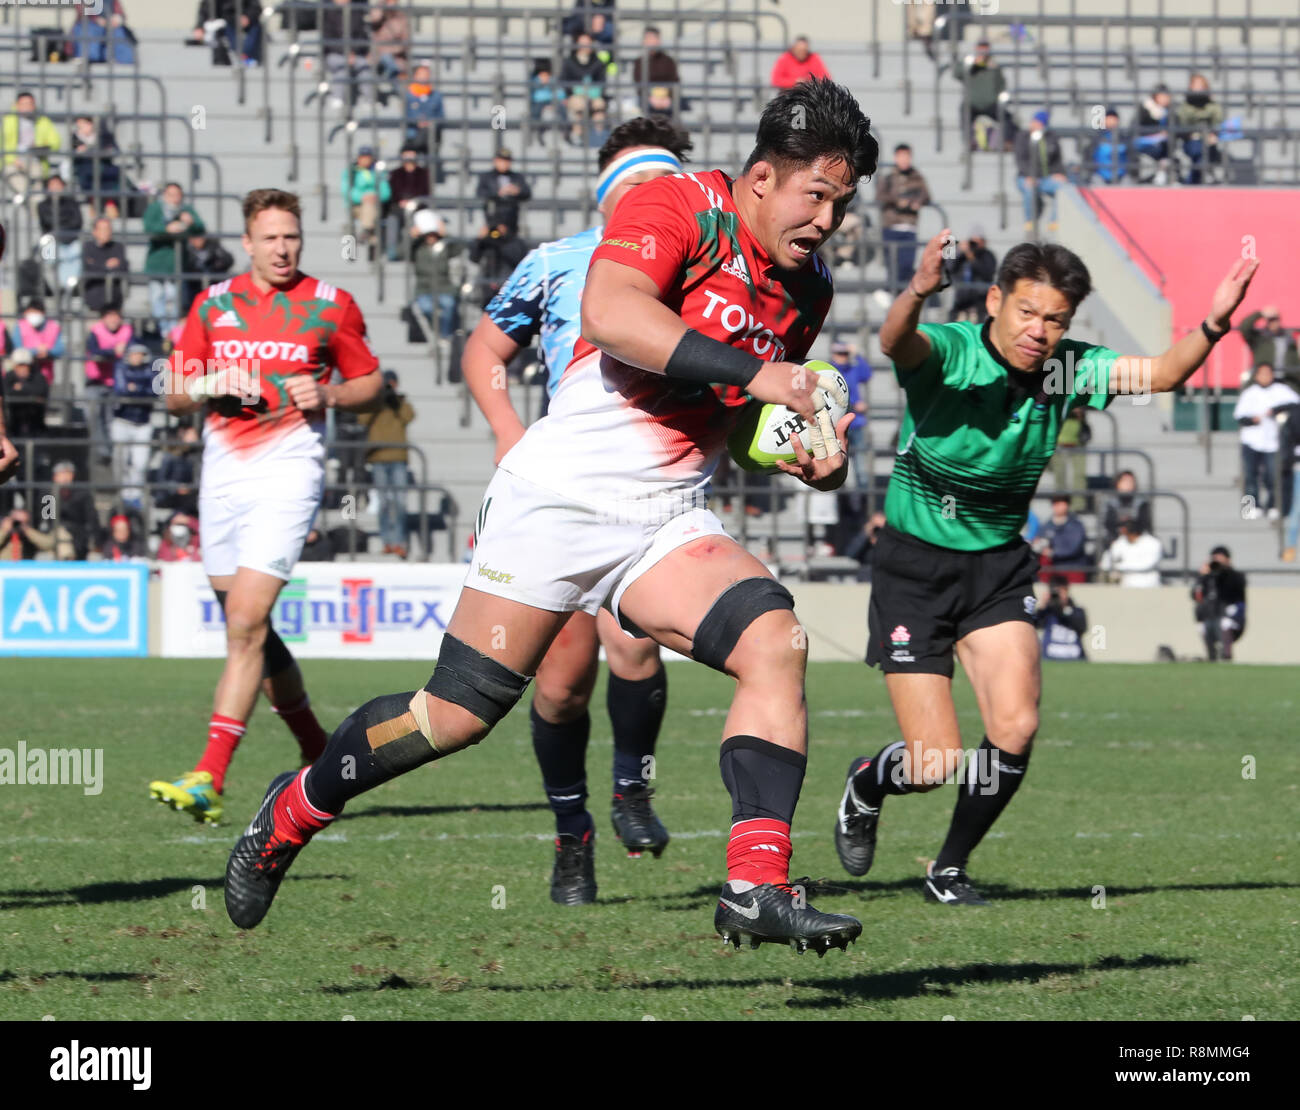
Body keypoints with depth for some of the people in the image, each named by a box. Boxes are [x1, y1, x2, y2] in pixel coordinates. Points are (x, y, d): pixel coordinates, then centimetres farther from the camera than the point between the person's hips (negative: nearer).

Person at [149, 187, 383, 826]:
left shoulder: (331, 306, 2)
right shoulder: (213, 304, 10)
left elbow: (370, 384, 10)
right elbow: (175, 395, 13)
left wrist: (328, 395, -10)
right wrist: (210, 385, -9)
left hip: (288, 471, -5)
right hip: (223, 476, 5)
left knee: (246, 622, -16)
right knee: (248, 628, 11)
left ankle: (209, 780, -21)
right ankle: (318, 754, 29)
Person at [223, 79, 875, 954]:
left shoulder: (806, 290, 12)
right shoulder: (677, 207, -11)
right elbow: (608, 312, -30)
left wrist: (811, 458, 5)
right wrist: (750, 370, -32)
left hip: (668, 522, 6)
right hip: (565, 493, -6)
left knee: (777, 642, -19)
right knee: (457, 715, -2)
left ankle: (757, 891, -21)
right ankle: (294, 812, 23)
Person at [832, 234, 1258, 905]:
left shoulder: (1066, 370, -7)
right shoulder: (947, 353, -20)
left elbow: (1162, 373, -15)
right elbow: (896, 343, -42)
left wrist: (1211, 326, -35)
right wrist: (918, 292, -66)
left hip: (998, 567, 4)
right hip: (913, 566, -4)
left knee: (1016, 727, -17)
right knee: (935, 764, -7)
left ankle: (950, 869, 9)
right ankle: (865, 787, 33)